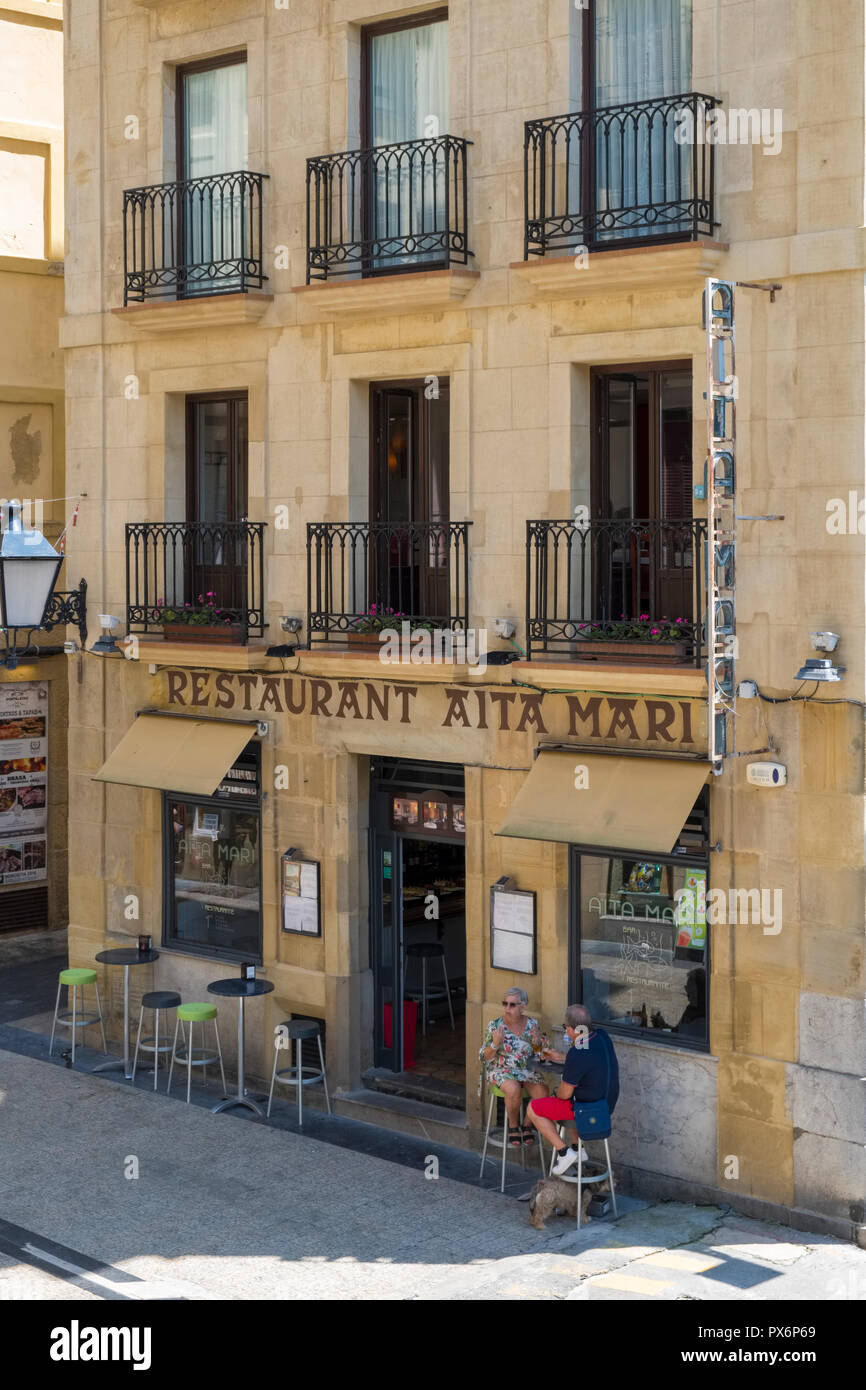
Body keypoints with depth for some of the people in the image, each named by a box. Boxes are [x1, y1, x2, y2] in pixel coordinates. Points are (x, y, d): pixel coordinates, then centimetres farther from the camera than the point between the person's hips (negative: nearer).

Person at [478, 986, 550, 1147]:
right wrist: (495, 1044, -23)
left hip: (527, 1070, 3)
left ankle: (528, 1126, 0)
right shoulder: (495, 1025, -5)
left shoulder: (532, 1024, 2)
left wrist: (537, 1041, -12)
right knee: (514, 1090, -35)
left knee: (542, 1091, -26)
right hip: (502, 1071, -3)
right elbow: (484, 1057, -4)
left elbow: (542, 1053, 9)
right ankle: (513, 1127, -9)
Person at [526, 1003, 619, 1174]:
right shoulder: (602, 1037, -7)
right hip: (607, 1103, 8)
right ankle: (577, 1147, 33)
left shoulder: (577, 1055, -31)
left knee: (533, 1109, 5)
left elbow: (565, 1094, -20)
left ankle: (564, 1152, 3)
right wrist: (560, 1057, 23)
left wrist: (557, 1095, 3)